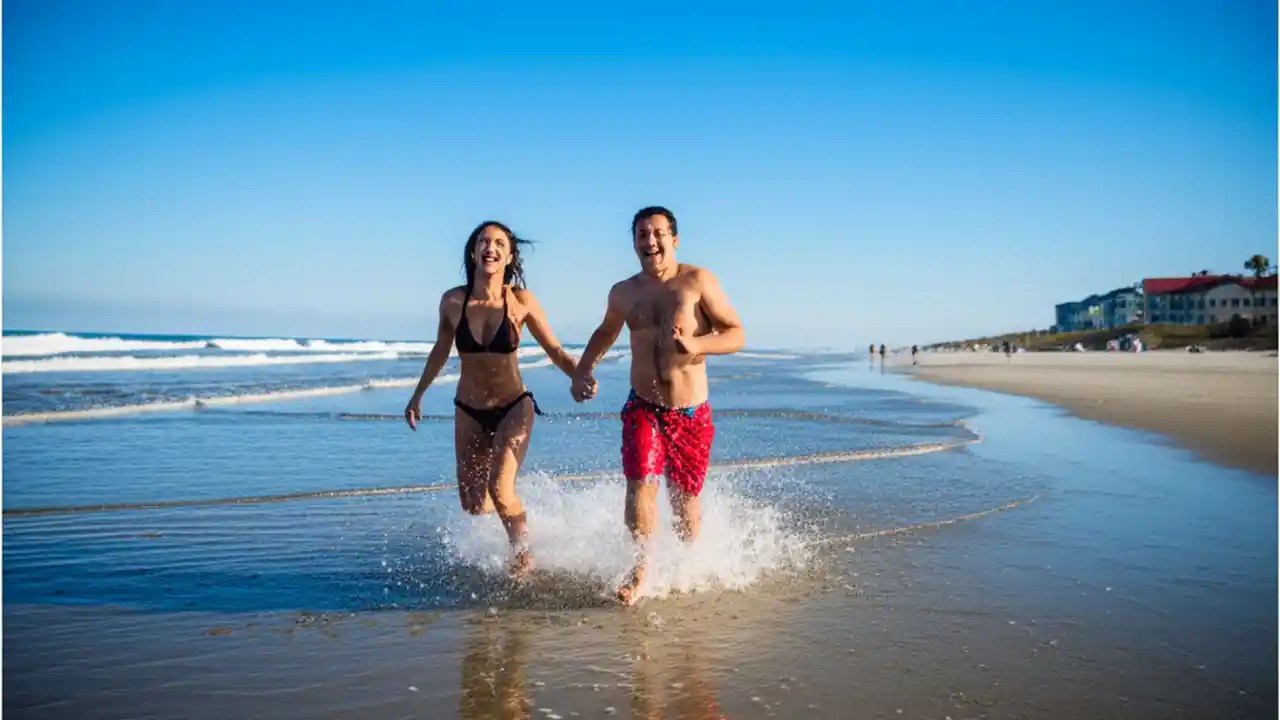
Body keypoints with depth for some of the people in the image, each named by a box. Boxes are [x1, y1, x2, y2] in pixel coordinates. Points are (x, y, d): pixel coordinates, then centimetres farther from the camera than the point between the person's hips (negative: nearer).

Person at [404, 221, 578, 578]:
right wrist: (418, 395, 18)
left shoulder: (521, 301, -12)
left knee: (500, 491, -19)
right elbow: (440, 351, 10)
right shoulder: (452, 301, -7)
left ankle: (523, 554, 10)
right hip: (469, 411, 3)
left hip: (514, 407, -3)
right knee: (472, 504, 6)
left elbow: (555, 351, -5)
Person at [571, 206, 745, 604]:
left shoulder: (698, 281, -8)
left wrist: (697, 345, -27)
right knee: (639, 484, -16)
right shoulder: (623, 293, 4)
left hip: (691, 412, -2)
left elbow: (736, 334, -9)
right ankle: (641, 566, 4)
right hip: (643, 408, 2)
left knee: (684, 498, 9)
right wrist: (582, 370, 11)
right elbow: (605, 332, 25)